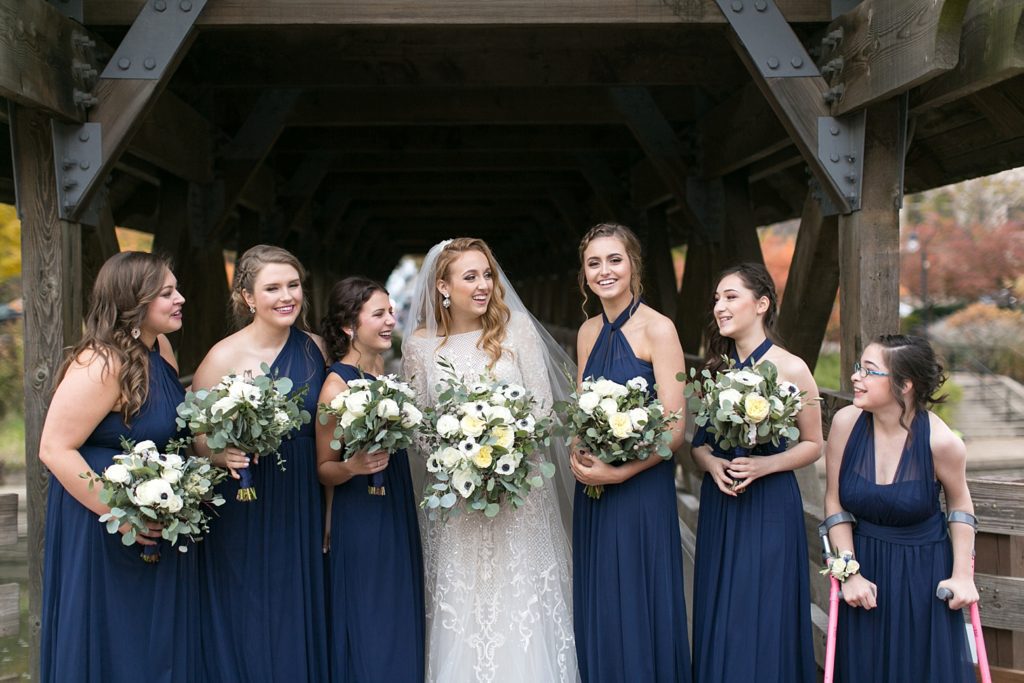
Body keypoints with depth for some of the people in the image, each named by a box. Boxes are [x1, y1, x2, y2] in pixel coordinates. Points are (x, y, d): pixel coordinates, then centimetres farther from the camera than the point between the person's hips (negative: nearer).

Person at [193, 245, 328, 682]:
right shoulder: (224, 357, -11)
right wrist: (221, 454, -27)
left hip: (302, 508, 4)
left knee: (299, 621, 12)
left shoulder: (315, 348, 3)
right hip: (245, 512, -4)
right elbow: (193, 436, -6)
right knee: (250, 625, 4)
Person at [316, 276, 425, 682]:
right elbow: (324, 469, -11)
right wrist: (352, 468, -27)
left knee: (401, 625, 16)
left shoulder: (382, 368, 5)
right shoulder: (337, 385, -16)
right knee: (369, 634, 2)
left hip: (398, 515, 7)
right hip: (361, 522, -7)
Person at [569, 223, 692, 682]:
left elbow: (674, 427, -15)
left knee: (639, 606, 3)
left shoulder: (657, 329, -11)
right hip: (593, 489, 6)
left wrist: (617, 472, -18)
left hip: (642, 489, -6)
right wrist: (578, 456, -6)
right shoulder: (588, 332, 8)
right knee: (598, 607, 13)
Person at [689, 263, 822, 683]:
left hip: (770, 506, -4)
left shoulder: (790, 369, -7)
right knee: (719, 616, 10)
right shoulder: (714, 368, 6)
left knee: (764, 619, 1)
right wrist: (711, 462, -9)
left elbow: (812, 444, -2)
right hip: (718, 507, 4)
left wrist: (764, 465, -17)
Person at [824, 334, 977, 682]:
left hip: (923, 569, -2)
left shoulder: (941, 440, -19)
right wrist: (849, 573, -6)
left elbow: (960, 504, 0)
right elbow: (834, 502, -4)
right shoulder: (847, 422, -14)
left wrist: (963, 576, -4)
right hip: (864, 564, 2)